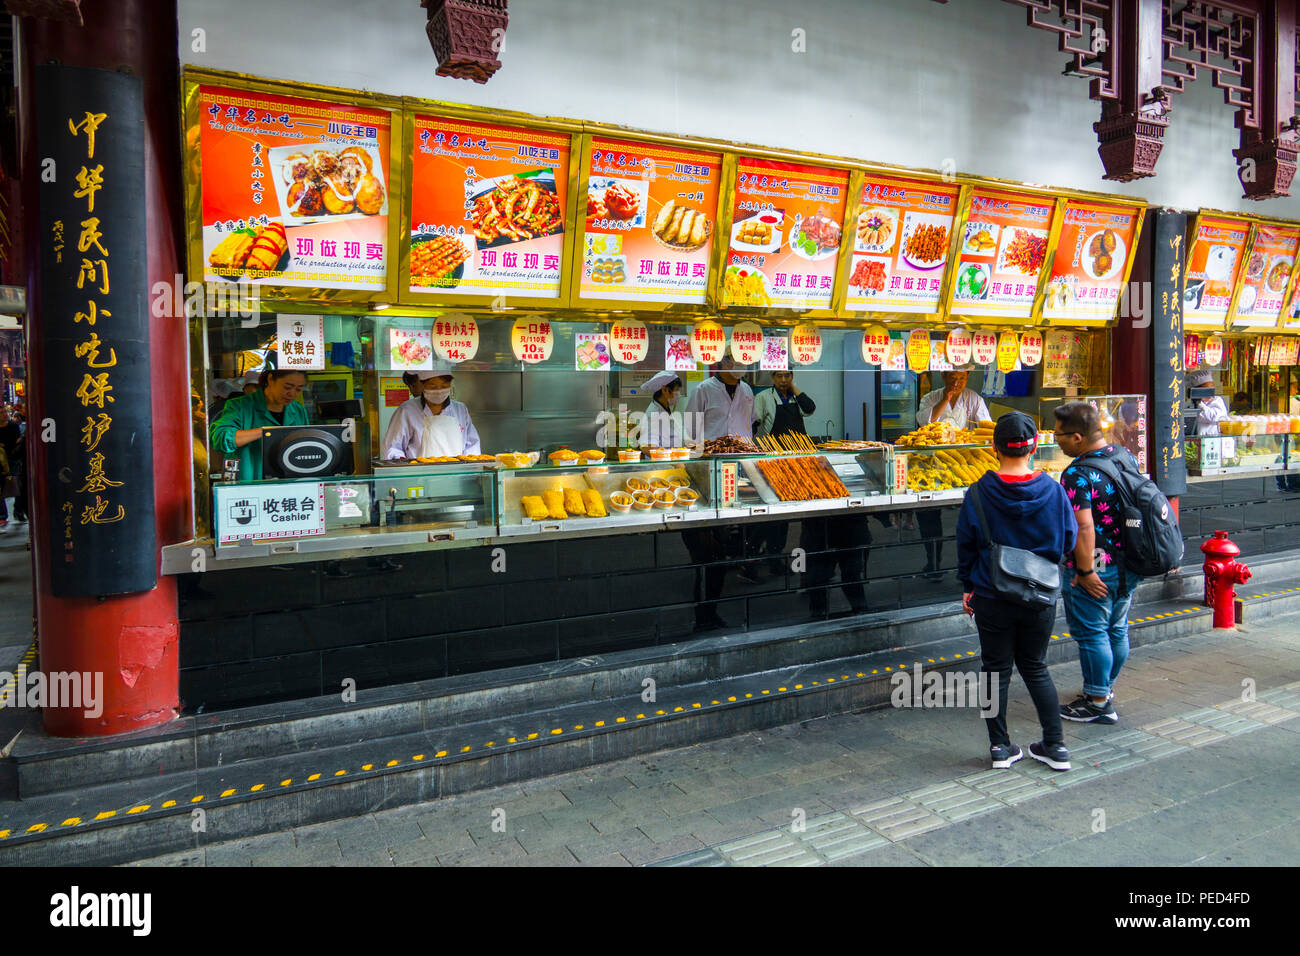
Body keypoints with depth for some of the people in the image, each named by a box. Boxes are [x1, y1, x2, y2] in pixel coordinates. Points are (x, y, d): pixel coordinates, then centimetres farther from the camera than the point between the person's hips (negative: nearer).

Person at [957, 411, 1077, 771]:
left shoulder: (978, 494, -12)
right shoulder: (1053, 491, -9)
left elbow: (965, 546, -4)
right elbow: (1068, 543, 1)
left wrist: (968, 587, 9)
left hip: (992, 598, -2)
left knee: (996, 670, 11)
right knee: (1035, 668, 18)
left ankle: (1000, 747, 20)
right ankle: (1055, 745, 23)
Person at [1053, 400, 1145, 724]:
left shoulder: (1077, 474, -24)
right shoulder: (1125, 456, 3)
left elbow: (1084, 528, -29)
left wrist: (1085, 571, -20)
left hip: (1097, 569, -9)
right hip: (1129, 565, 9)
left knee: (1091, 634, 4)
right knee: (1117, 630, 19)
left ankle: (1098, 703, 14)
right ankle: (1107, 687, 36)